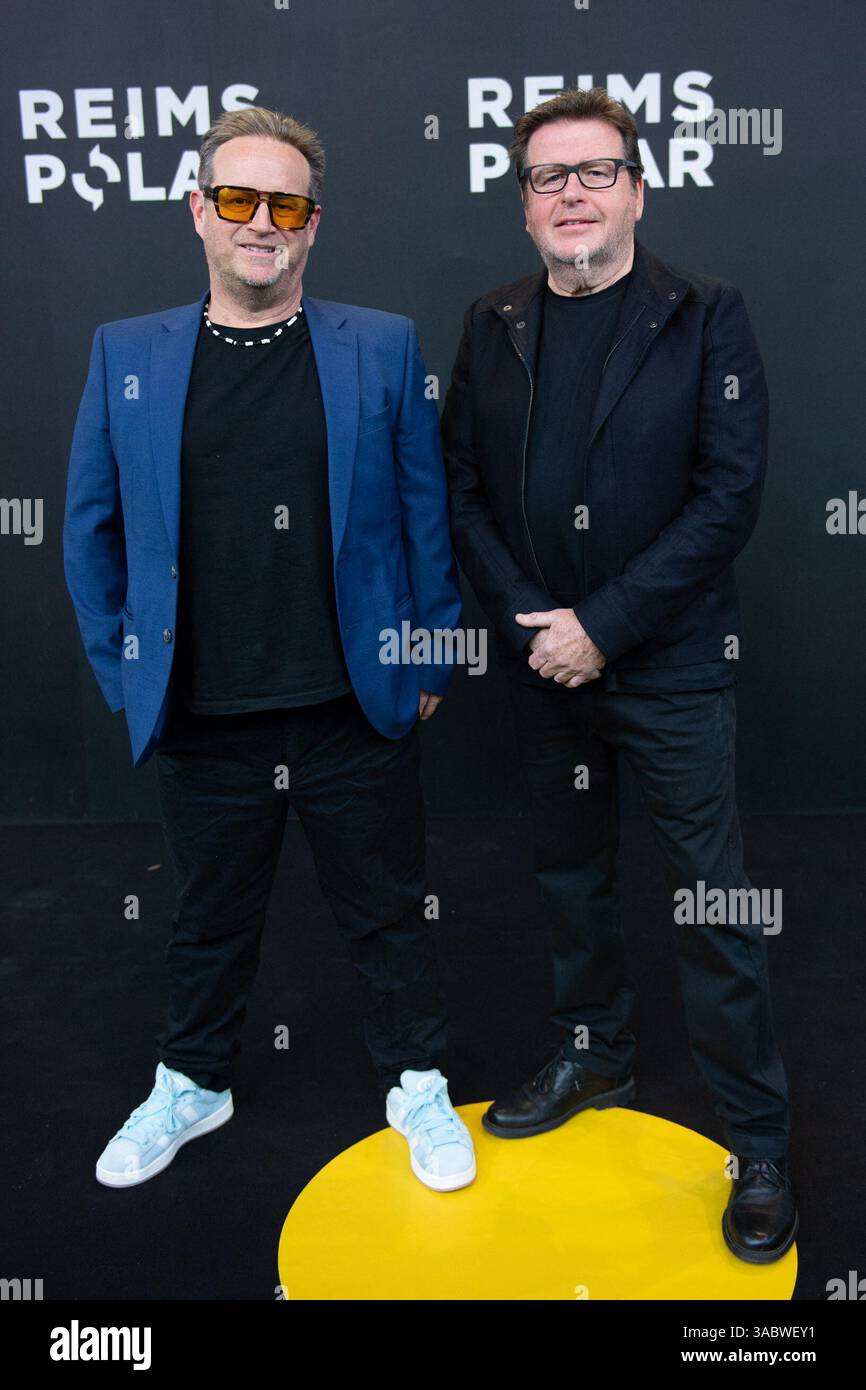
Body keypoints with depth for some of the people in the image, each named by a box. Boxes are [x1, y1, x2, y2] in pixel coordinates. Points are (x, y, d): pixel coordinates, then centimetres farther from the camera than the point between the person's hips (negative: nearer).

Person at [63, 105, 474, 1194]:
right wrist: (123, 674, 5)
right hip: (204, 725, 1)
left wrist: (430, 662, 2)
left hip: (357, 714, -1)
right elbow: (90, 530, 8)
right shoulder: (125, 355, 3)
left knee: (387, 915, 15)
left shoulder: (383, 348, 0)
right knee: (211, 919, 20)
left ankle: (416, 1085, 38)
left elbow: (426, 513, 3)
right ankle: (192, 1084, 44)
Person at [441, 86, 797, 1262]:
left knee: (714, 903, 0)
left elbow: (730, 492, -11)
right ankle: (593, 1057, 39)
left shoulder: (704, 316, -3)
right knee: (572, 876, 17)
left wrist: (602, 625, -15)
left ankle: (758, 1143, 17)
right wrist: (528, 622, -9)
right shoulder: (493, 327, 8)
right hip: (544, 665, 4)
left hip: (669, 666, -4)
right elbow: (463, 488, 5)